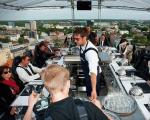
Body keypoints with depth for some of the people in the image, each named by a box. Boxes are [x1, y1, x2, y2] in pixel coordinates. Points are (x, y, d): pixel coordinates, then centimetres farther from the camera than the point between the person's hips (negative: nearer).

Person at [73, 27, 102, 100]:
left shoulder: (90, 51, -38)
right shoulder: (82, 45, -13)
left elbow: (93, 71, -46)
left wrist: (94, 90, -53)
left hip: (93, 75, -8)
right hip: (87, 73, 8)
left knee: (92, 96, 12)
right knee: (88, 92, 29)